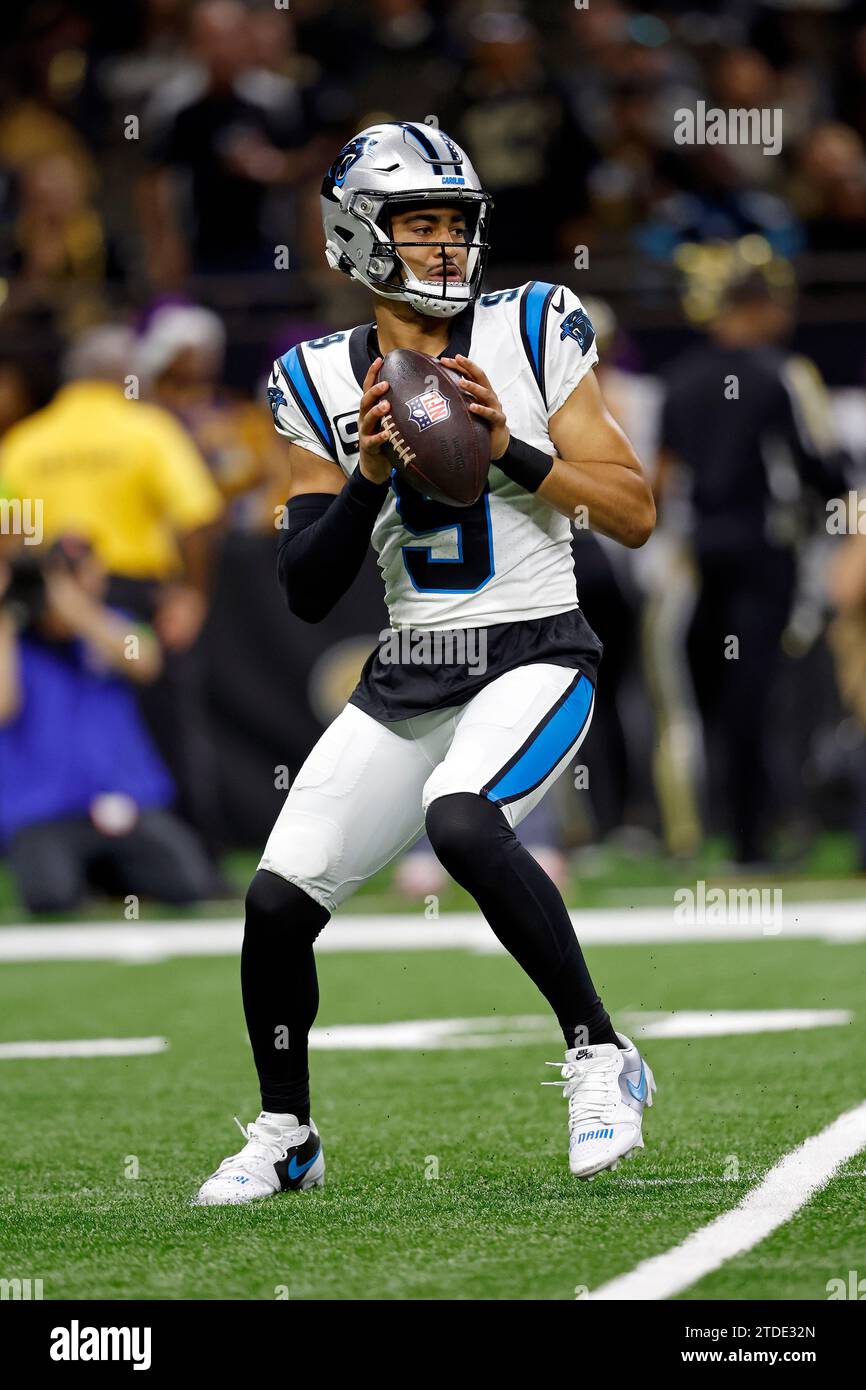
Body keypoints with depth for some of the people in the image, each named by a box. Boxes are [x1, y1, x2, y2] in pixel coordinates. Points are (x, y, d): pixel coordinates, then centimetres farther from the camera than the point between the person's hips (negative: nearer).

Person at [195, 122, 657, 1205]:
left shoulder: (533, 333, -3)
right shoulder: (321, 383, 4)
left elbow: (634, 514, -5)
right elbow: (307, 594, 0)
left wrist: (510, 449, -17)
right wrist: (366, 474, -14)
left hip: (533, 658, -4)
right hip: (406, 679, 4)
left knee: (462, 821, -33)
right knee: (278, 901, -3)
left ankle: (599, 1057, -17)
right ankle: (285, 1136, 21)